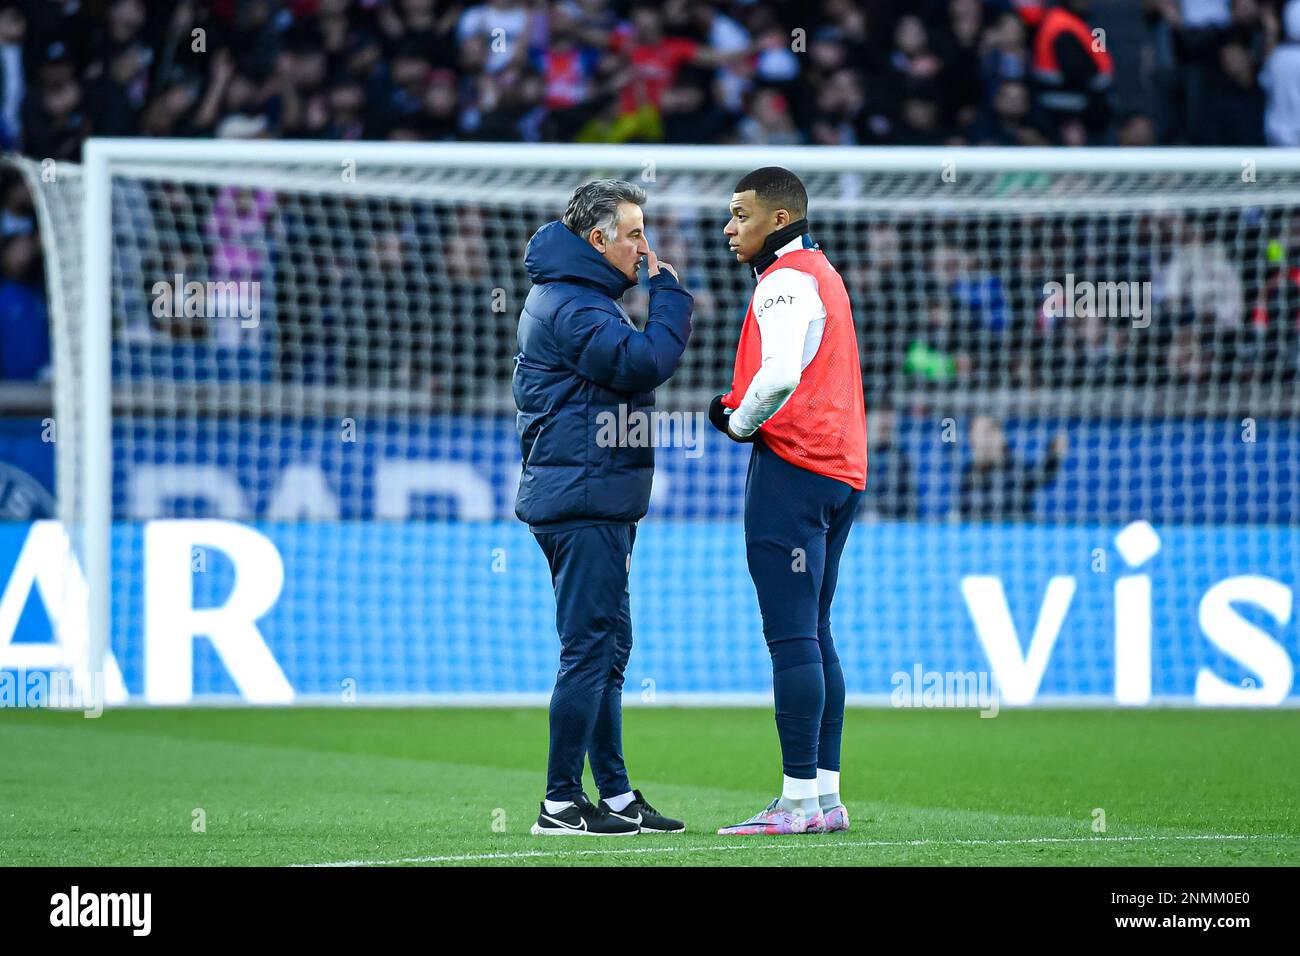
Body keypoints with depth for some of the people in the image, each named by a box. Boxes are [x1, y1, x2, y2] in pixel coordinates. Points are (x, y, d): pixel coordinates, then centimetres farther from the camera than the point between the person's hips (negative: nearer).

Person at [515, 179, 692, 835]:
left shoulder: (572, 299, 20)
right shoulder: (571, 307, -15)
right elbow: (646, 361, -24)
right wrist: (668, 291, -11)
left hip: (597, 503, 11)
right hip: (583, 502, -11)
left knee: (607, 646, 13)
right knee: (590, 648, -9)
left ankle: (615, 793, 18)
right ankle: (560, 803, -8)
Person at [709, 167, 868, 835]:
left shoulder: (786, 280, -10)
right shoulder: (822, 275, 22)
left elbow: (780, 375, -26)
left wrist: (741, 422, -8)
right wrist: (737, 409, 10)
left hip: (790, 467, -10)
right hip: (839, 470, 10)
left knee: (791, 636, -10)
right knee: (813, 636, 12)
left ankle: (800, 801, -12)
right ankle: (826, 797, 12)